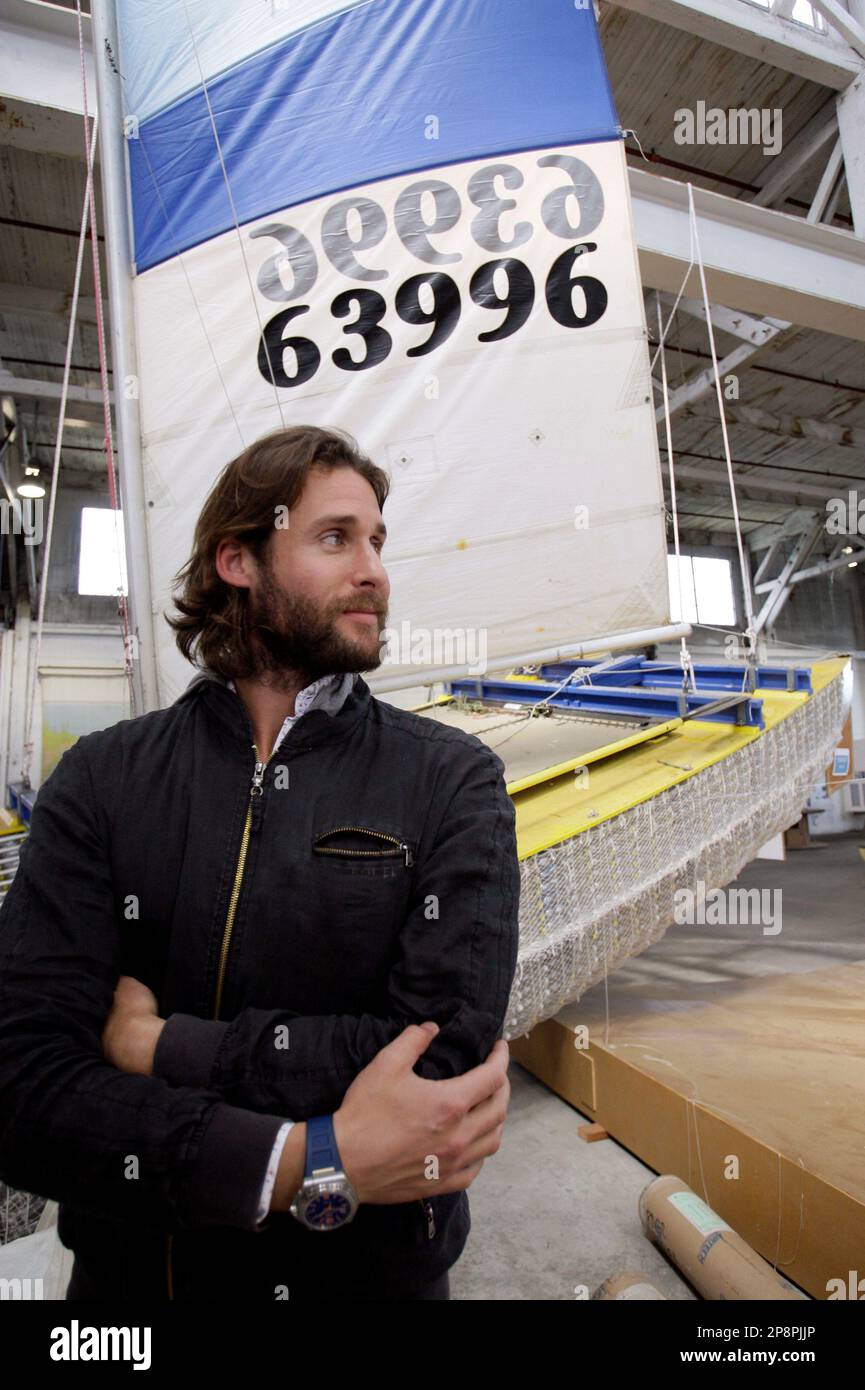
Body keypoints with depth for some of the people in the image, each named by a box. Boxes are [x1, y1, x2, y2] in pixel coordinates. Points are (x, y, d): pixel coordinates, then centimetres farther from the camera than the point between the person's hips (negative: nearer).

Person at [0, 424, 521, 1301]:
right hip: (130, 1269, 1)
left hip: (375, 1269, 0)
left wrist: (166, 1046, -19)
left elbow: (447, 1056, -23)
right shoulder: (101, 782, -10)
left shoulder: (453, 780, -13)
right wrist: (312, 1165, -27)